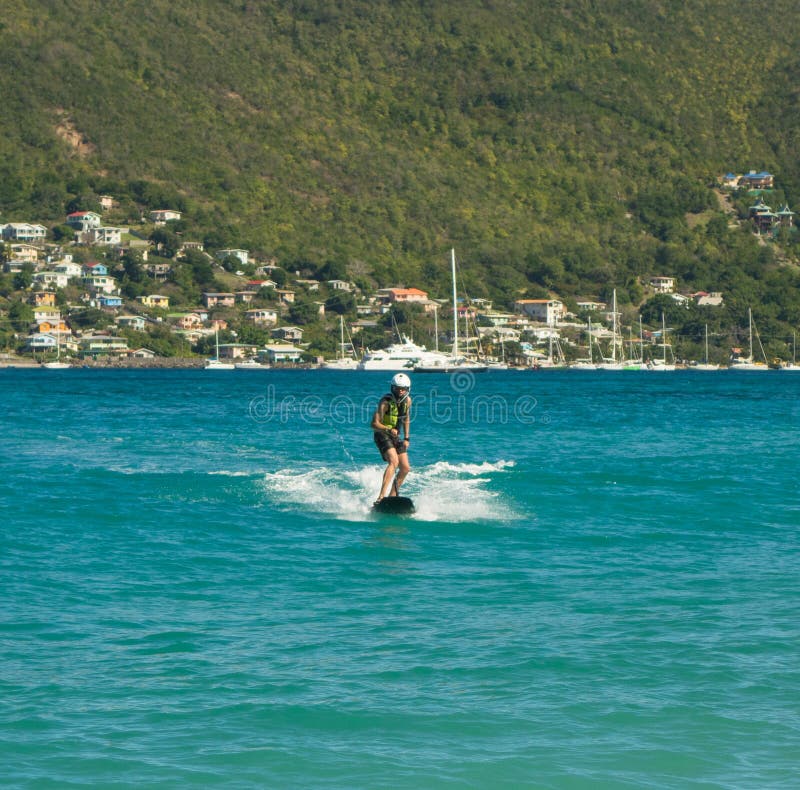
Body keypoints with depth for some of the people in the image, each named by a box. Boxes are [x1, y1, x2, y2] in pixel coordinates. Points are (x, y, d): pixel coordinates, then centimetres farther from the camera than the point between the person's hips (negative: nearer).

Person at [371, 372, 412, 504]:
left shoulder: (407, 401, -1)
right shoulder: (386, 402, -21)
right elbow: (374, 424, -26)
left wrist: (406, 438, 10)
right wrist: (389, 430, -43)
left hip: (395, 436, 8)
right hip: (382, 435, -8)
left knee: (405, 468, 3)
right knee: (394, 461, -29)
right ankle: (381, 497, -38)